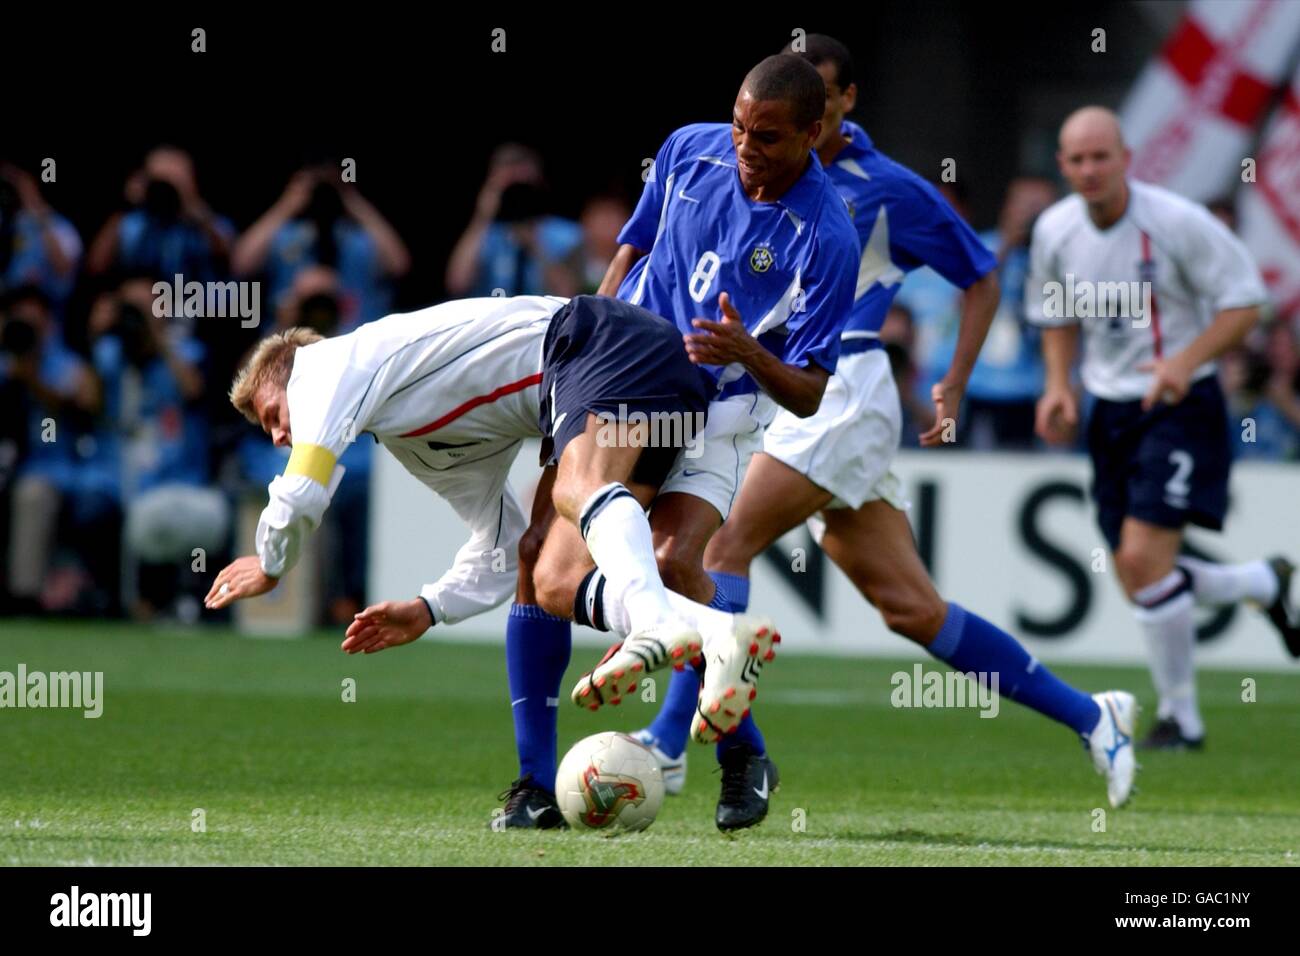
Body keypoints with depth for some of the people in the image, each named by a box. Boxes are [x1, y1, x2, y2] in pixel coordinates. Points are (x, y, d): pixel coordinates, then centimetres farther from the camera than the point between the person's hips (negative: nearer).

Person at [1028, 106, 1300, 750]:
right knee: (1137, 582, 6)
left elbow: (1244, 301, -11)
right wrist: (1058, 386, 0)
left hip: (1180, 406, -6)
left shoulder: (1177, 221, -17)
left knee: (1143, 557, -19)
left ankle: (1180, 716, -1)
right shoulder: (1054, 231, 0)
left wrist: (1185, 361, -24)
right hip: (1108, 410, 6)